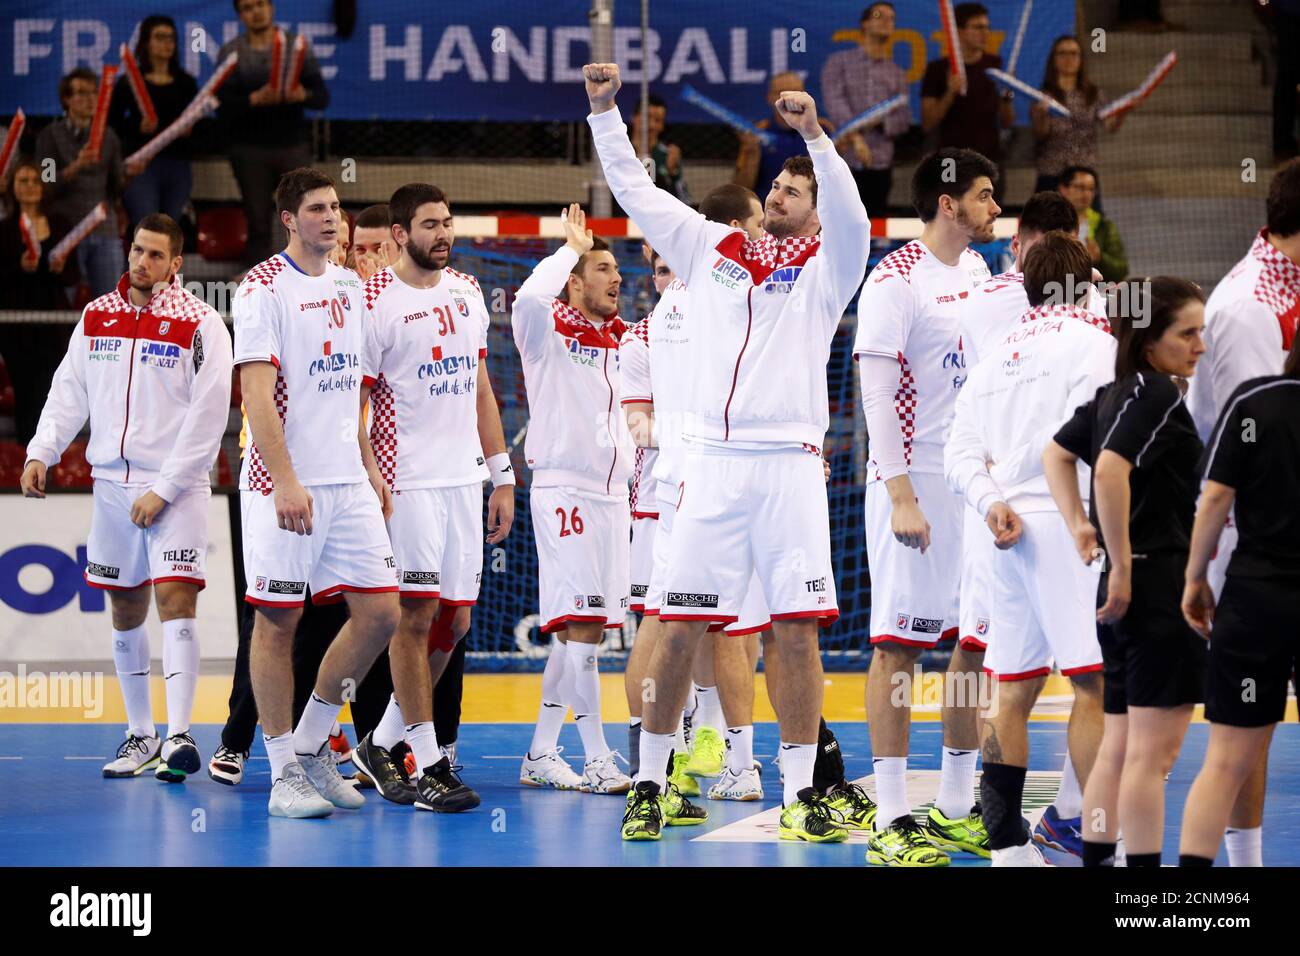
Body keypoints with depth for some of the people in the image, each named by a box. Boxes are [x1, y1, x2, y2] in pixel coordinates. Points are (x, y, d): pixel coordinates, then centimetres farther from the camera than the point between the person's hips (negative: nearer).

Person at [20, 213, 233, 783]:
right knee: (125, 608, 8)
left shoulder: (200, 325, -7)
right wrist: (41, 453, 0)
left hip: (177, 487, -5)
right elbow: (69, 391, 14)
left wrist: (165, 489, -14)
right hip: (113, 482, 5)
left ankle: (178, 736, -21)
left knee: (175, 598, -16)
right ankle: (140, 735, 18)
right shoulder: (96, 318, 9)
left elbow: (208, 417, -10)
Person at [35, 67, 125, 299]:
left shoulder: (108, 137, 14)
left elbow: (117, 189, 14)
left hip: (105, 230, 3)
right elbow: (46, 186, -5)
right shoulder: (51, 136, 5)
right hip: (67, 228, -3)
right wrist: (76, 166, -20)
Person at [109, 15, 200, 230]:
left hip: (178, 163, 4)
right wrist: (138, 128, -17)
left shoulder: (186, 83, 13)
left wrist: (190, 131, -8)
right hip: (142, 164, -4)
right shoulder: (130, 82, 3)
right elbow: (111, 124, -2)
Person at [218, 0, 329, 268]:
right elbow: (223, 105, -5)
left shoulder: (296, 45, 7)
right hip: (249, 149, 0)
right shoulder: (231, 52, 5)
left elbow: (322, 97, 2)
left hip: (293, 144, 0)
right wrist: (254, 99, -23)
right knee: (258, 224, 1)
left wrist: (303, 95, -20)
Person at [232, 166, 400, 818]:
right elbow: (257, 393, -14)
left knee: (379, 611, 1)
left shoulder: (348, 288, 15)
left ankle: (311, 745, 15)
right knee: (277, 621, -2)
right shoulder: (263, 288, -7)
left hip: (348, 483, 7)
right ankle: (285, 773, 4)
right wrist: (286, 483, -21)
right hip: (285, 486, -7)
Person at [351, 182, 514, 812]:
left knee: (453, 622, 7)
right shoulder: (375, 301, -8)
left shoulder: (467, 292, 13)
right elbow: (354, 400, -8)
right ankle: (427, 767, -2)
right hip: (409, 480, -7)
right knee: (416, 617, -6)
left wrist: (502, 475, 15)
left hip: (465, 477, 7)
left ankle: (380, 744, 21)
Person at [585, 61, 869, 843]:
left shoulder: (824, 266, 7)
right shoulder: (712, 249, 16)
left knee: (798, 628, -3)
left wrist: (815, 135, -27)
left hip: (789, 464, -2)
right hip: (711, 461, 2)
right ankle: (651, 785, 9)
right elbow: (635, 191, 17)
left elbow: (851, 219, -13)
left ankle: (800, 794, 3)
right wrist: (605, 110, 8)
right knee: (680, 626, 1)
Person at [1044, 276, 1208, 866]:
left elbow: (1057, 453, 27)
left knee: (1119, 747, 13)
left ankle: (1095, 860, 17)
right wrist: (1123, 566, -21)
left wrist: (1079, 527, 17)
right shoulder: (1158, 394, -13)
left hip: (1126, 594, 9)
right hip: (1161, 585, -9)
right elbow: (1111, 469, -26)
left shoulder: (1114, 394, 14)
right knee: (1152, 750, -8)